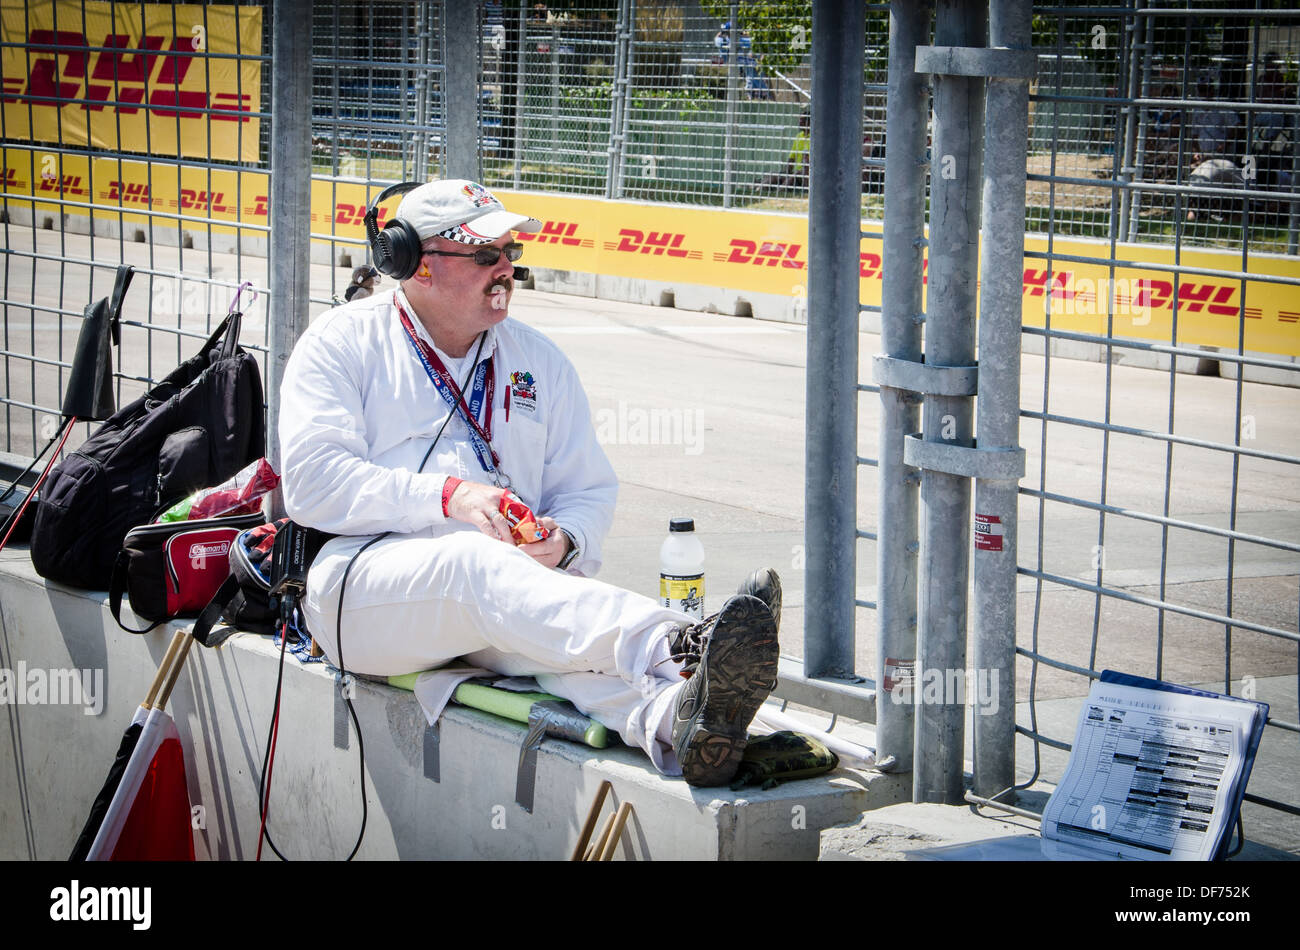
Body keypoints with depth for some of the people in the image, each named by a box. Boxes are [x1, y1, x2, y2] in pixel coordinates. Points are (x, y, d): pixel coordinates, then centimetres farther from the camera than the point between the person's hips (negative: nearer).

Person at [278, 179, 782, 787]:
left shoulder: (538, 361, 21)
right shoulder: (343, 343, 8)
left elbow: (588, 490, 21)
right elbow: (311, 480, -6)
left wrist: (563, 538, -5)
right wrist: (449, 497, -18)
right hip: (364, 574, -3)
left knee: (559, 625, -35)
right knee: (474, 562, -39)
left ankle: (674, 720, -67)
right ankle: (679, 649, -63)